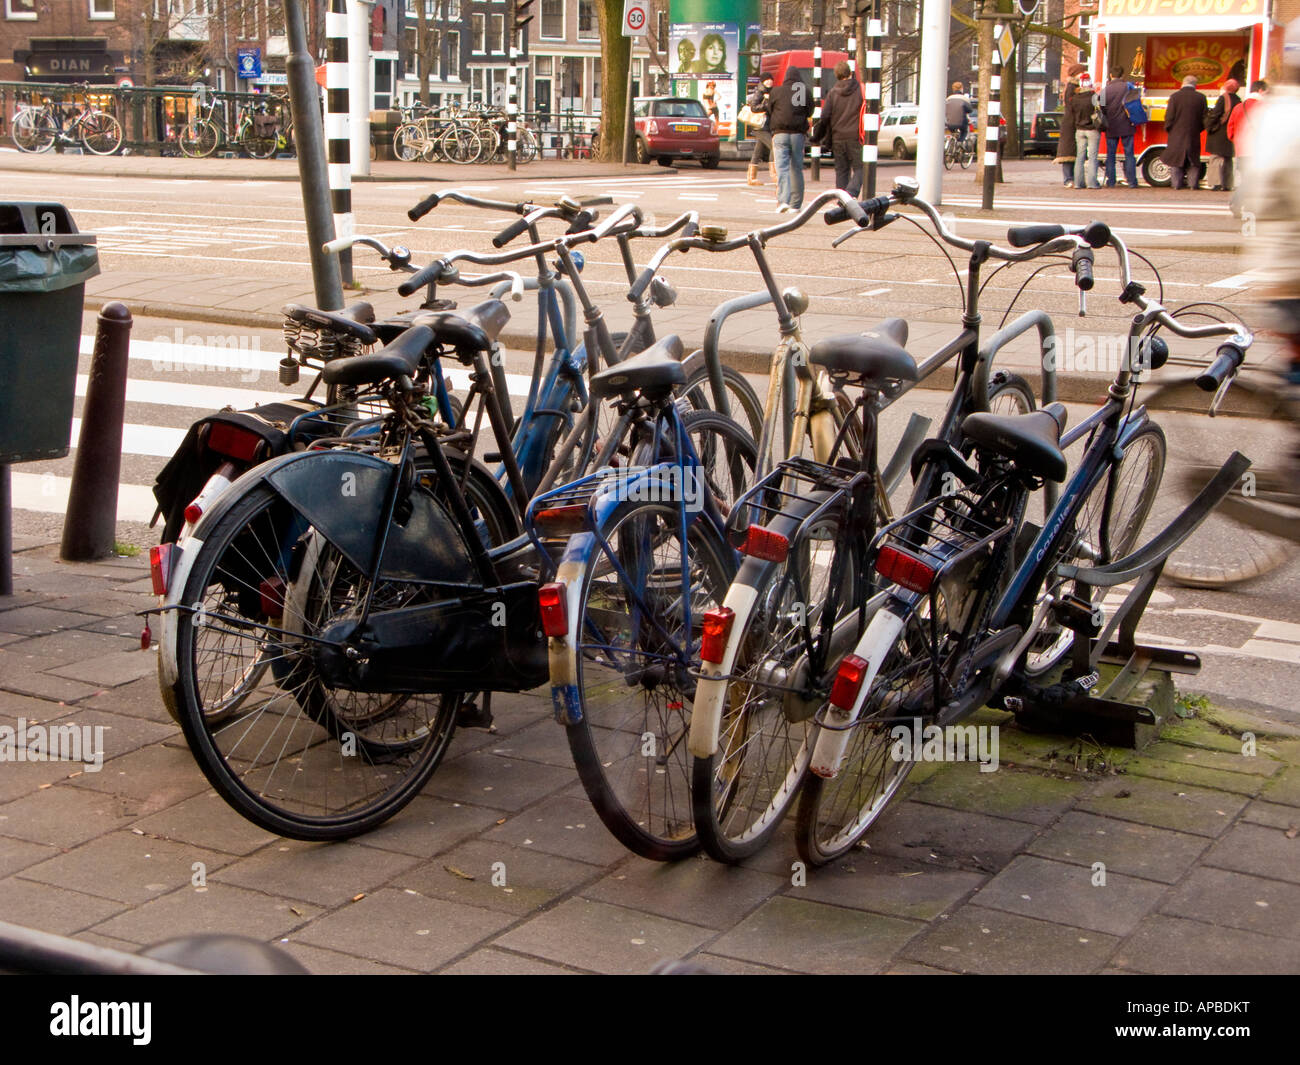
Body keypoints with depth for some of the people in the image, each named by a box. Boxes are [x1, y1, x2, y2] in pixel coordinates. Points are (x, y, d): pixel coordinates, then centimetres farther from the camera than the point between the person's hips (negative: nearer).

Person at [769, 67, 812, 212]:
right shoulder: (806, 93, 3)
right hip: (798, 134, 2)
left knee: (782, 168, -6)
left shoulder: (777, 91, 0)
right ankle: (796, 203, 14)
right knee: (796, 169, 11)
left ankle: (783, 200, -23)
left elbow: (770, 111, 7)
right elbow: (809, 112, 7)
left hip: (780, 133, -2)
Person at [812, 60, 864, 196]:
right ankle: (851, 192, -23)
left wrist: (816, 136, 12)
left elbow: (825, 117, 1)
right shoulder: (861, 89, -2)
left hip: (838, 138, 2)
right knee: (859, 169, 3)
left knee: (841, 171, 10)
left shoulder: (833, 92, 3)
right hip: (855, 138, -2)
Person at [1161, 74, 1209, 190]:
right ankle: (1193, 183, 7)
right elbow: (1204, 118, 2)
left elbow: (1169, 117, -7)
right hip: (1193, 135, 1)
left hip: (1177, 134, -1)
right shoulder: (1201, 97, -2)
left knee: (1176, 158, 8)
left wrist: (1168, 129, 9)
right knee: (1194, 160, 10)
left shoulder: (1175, 97, -7)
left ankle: (1177, 183, 6)